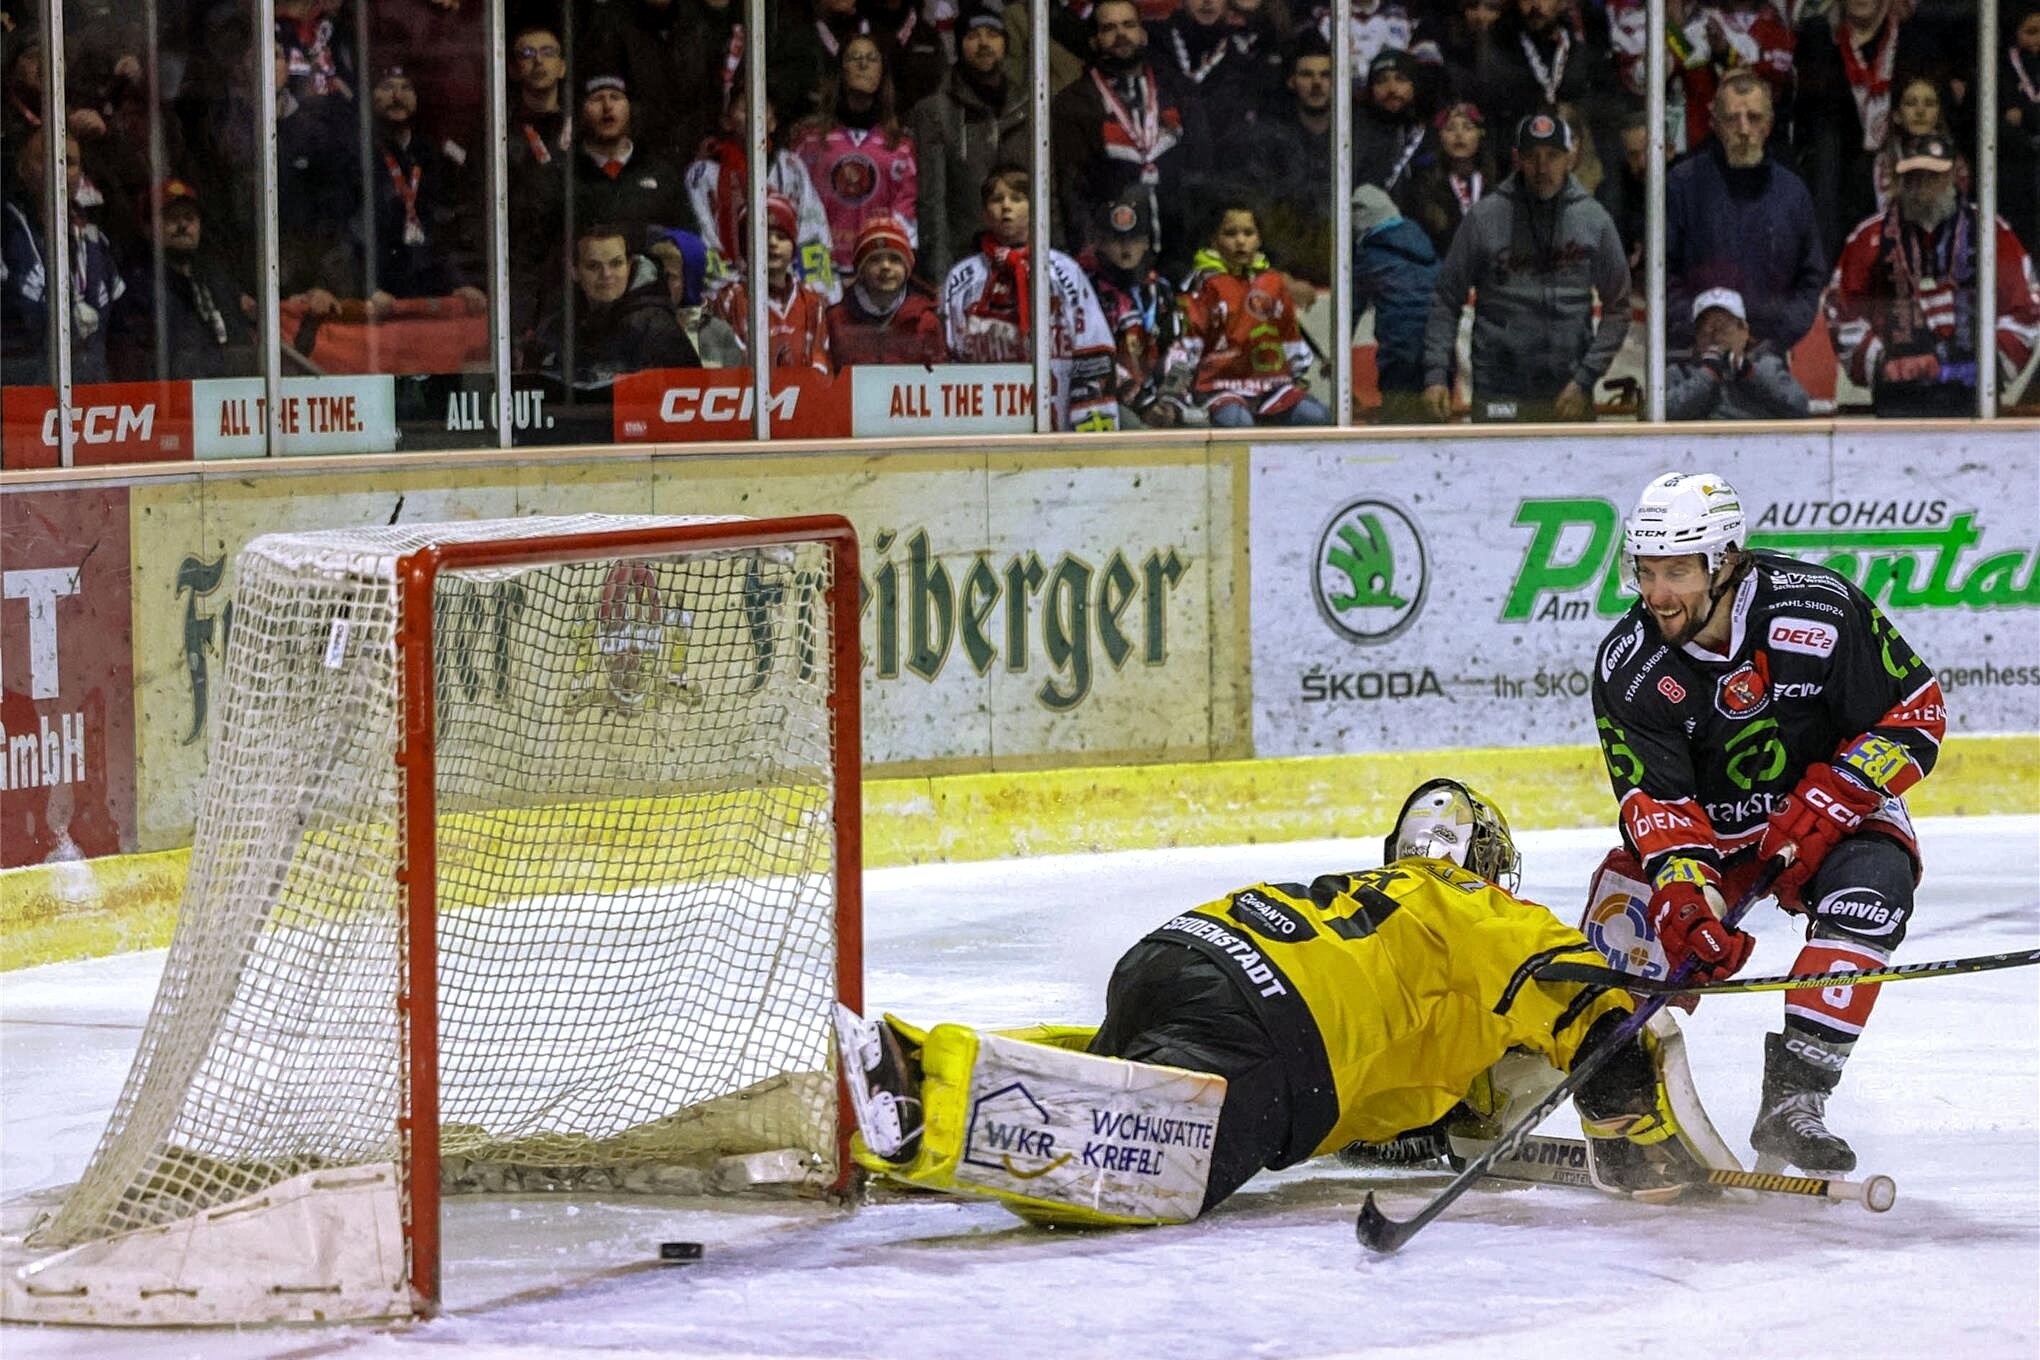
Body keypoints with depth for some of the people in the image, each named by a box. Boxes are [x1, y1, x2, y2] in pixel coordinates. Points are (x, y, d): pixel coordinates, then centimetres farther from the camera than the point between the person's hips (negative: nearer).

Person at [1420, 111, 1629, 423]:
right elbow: (1447, 299, 4)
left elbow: (1617, 308, 7)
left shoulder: (1594, 220, 4)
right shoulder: (1485, 217, 0)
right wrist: (1436, 373, -7)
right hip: (1497, 396, -2)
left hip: (1570, 397, 2)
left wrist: (1585, 379, -3)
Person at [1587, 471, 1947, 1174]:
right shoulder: (1628, 667, -16)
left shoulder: (1817, 609, -22)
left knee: (1869, 890, -31)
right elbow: (1657, 800, -20)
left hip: (1835, 818, -2)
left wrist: (1827, 803, -24)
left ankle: (1792, 1098, -28)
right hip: (1711, 832, 2)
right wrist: (1684, 898, -38)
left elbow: (1917, 712, -15)